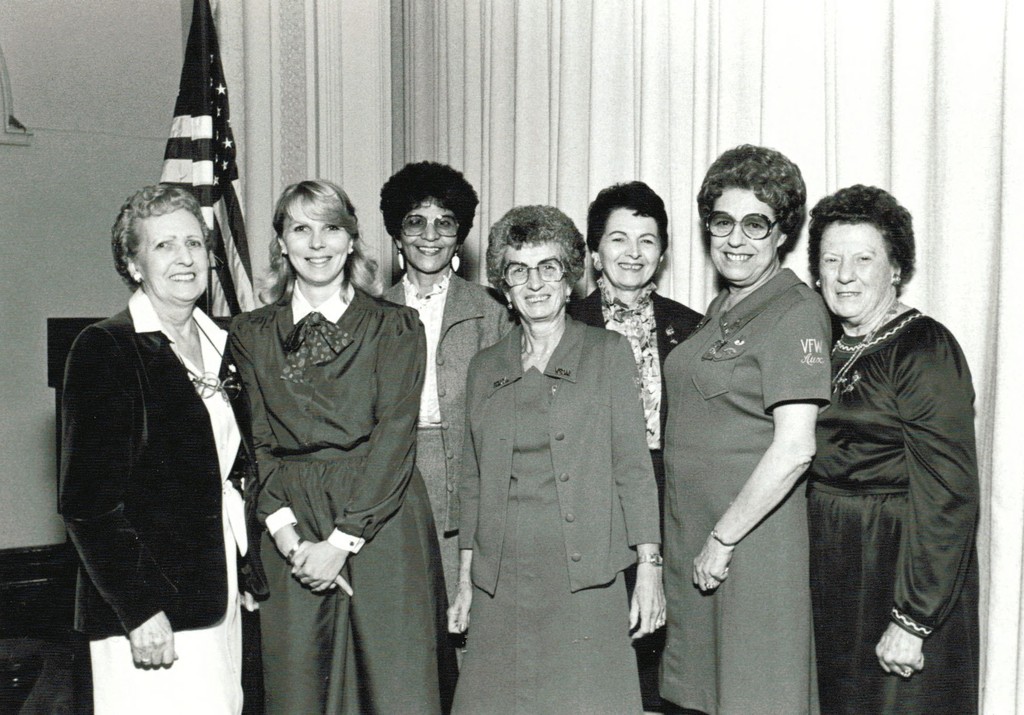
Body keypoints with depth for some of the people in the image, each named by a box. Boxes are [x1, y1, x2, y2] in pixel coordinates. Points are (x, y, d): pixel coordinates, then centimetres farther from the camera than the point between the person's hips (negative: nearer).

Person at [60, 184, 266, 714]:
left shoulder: (219, 345, 11)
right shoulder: (104, 349, -9)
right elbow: (87, 500, -13)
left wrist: (246, 573, 12)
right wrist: (139, 609, -16)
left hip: (219, 596, 7)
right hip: (151, 615, -6)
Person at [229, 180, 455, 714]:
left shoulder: (394, 326, 4)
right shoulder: (250, 334, 12)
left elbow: (394, 435, -5)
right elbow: (255, 441, 5)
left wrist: (341, 540, -12)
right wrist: (286, 533, -9)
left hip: (380, 527, -2)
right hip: (290, 530, 2)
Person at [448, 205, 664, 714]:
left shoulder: (608, 353, 3)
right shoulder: (485, 366, 12)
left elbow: (633, 466, -1)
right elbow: (473, 480, 13)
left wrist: (649, 568, -7)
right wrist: (465, 580, 9)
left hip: (584, 578, -3)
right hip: (501, 581, 3)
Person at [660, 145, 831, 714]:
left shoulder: (797, 311, -14)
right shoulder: (722, 309, 13)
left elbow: (794, 449, -21)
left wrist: (724, 538, -17)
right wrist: (700, 540, 13)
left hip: (754, 534, -8)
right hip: (696, 534, 8)